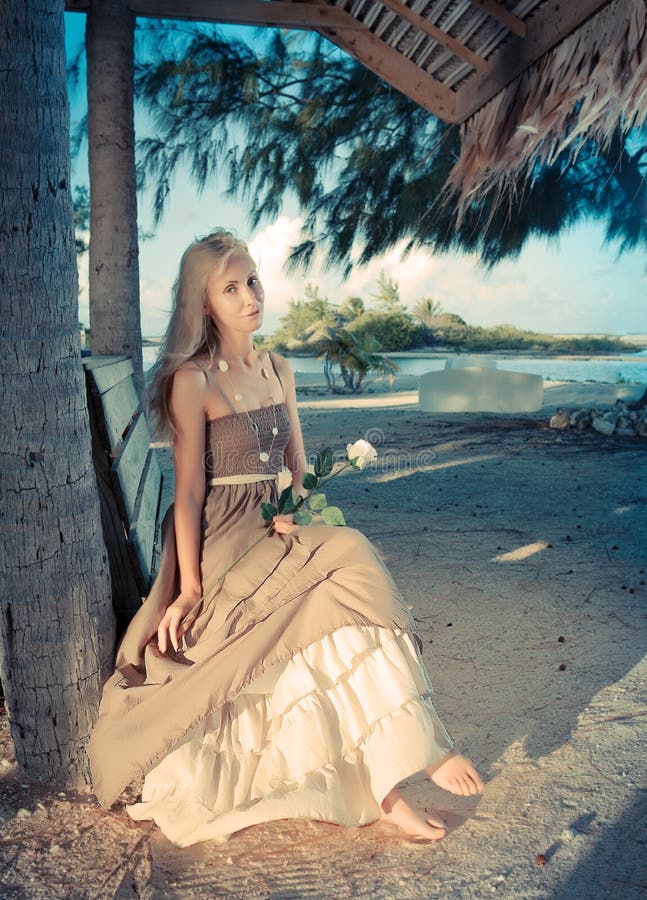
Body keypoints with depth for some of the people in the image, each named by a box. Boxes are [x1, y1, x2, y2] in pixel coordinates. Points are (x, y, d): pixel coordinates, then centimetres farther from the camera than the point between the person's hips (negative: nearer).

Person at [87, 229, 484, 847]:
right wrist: (189, 588, -13)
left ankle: (381, 785, -15)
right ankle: (418, 748, -17)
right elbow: (189, 492, -10)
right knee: (349, 561, -26)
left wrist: (295, 515, -4)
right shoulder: (193, 380, -8)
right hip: (223, 540, -6)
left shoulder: (278, 370, 12)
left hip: (280, 533, 6)